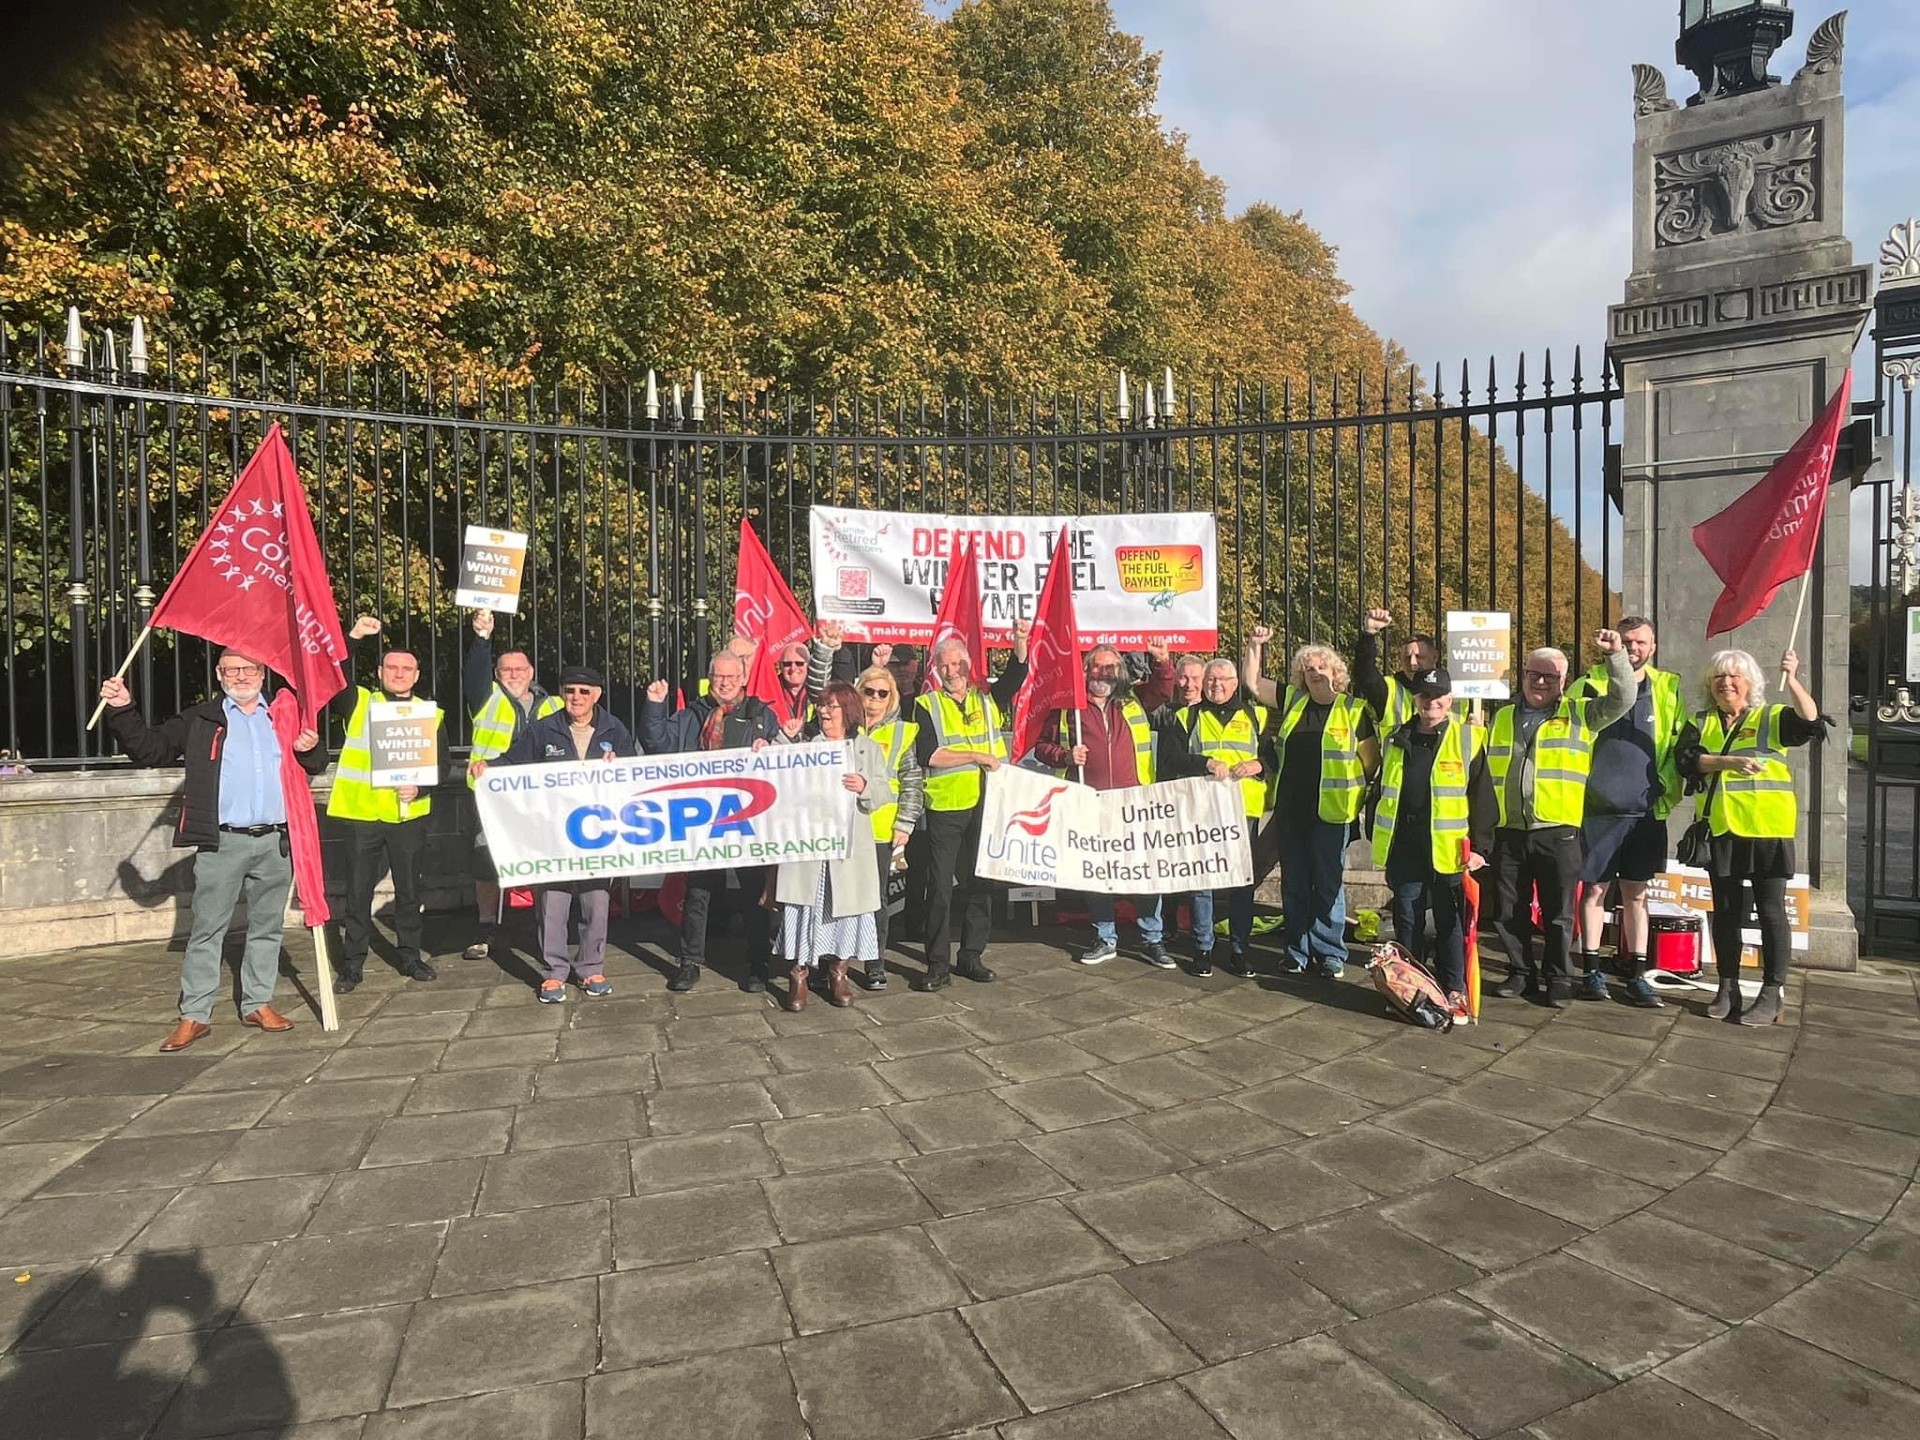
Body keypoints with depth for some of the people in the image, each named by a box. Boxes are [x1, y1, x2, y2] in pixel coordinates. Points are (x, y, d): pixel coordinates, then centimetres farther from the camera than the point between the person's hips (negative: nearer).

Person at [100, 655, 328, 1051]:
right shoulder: (198, 721, 8)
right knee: (207, 928, -1)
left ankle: (258, 1004, 20)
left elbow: (315, 766, 20)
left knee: (267, 926, 10)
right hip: (221, 841, -2)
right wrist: (122, 711, -9)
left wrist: (310, 749, -3)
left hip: (275, 841, 2)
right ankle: (194, 1015, 7)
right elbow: (148, 750, 4)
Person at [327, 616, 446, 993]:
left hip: (409, 814, 1)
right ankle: (351, 965, 14)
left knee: (409, 889, 10)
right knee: (358, 891, 4)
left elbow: (442, 764, 6)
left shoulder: (430, 713, 9)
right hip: (361, 812, -1)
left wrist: (419, 788, -11)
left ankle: (411, 958, 22)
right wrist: (352, 637, -19)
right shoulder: (359, 702, 7)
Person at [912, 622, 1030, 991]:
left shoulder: (988, 700, 11)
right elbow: (928, 755, -11)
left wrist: (1020, 640, -21)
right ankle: (937, 965, 7)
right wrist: (977, 756, -14)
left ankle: (971, 957, 22)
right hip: (944, 808, -3)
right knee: (940, 887, 0)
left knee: (980, 882, 10)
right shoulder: (927, 706, 1)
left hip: (985, 806, 3)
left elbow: (1017, 674, -3)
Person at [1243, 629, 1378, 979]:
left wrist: (1351, 791, 2)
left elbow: (1370, 759, 3)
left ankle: (1329, 954, 16)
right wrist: (1256, 645, 5)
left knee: (1328, 885, 4)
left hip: (1330, 813, -4)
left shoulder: (1354, 709, -1)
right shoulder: (1292, 700, 9)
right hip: (1290, 809, 4)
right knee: (1293, 885, 11)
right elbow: (1251, 680, 14)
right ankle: (1295, 953, 21)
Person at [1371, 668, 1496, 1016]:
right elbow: (1382, 791, 17)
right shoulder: (1396, 740, 11)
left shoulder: (1468, 739, -1)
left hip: (1448, 850, -3)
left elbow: (1482, 798, -2)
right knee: (1407, 921, 10)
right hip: (1404, 849, 3)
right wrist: (1376, 836, 14)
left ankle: (1455, 991, 18)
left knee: (1450, 922, 7)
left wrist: (1480, 847, -7)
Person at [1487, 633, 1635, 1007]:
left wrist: (1616, 655, -19)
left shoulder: (1578, 714, 7)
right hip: (1509, 833, 3)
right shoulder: (1502, 718, 15)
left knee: (1558, 913, 4)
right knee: (1508, 911, 8)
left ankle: (1559, 980, 17)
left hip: (1558, 833, -3)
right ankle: (1520, 973, 22)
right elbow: (1487, 773, 20)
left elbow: (1622, 700, -7)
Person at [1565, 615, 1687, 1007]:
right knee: (1594, 890, 4)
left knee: (1637, 893, 9)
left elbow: (1681, 747, 15)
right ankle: (1591, 971, 13)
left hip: (1646, 813, 3)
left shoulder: (1669, 690, 8)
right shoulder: (1589, 686, -1)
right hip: (1598, 810, -2)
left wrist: (1668, 793, 7)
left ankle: (1637, 975, 16)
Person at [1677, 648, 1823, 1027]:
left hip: (1766, 829, -3)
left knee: (1770, 910, 1)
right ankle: (1728, 989, 19)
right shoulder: (1701, 723, 11)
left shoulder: (1772, 718, 4)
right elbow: (1687, 759, -5)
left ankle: (1771, 995, 8)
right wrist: (1731, 761, -20)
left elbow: (1812, 725, -16)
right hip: (1720, 829, 3)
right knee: (1725, 911, 9)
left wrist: (1791, 679, -21)